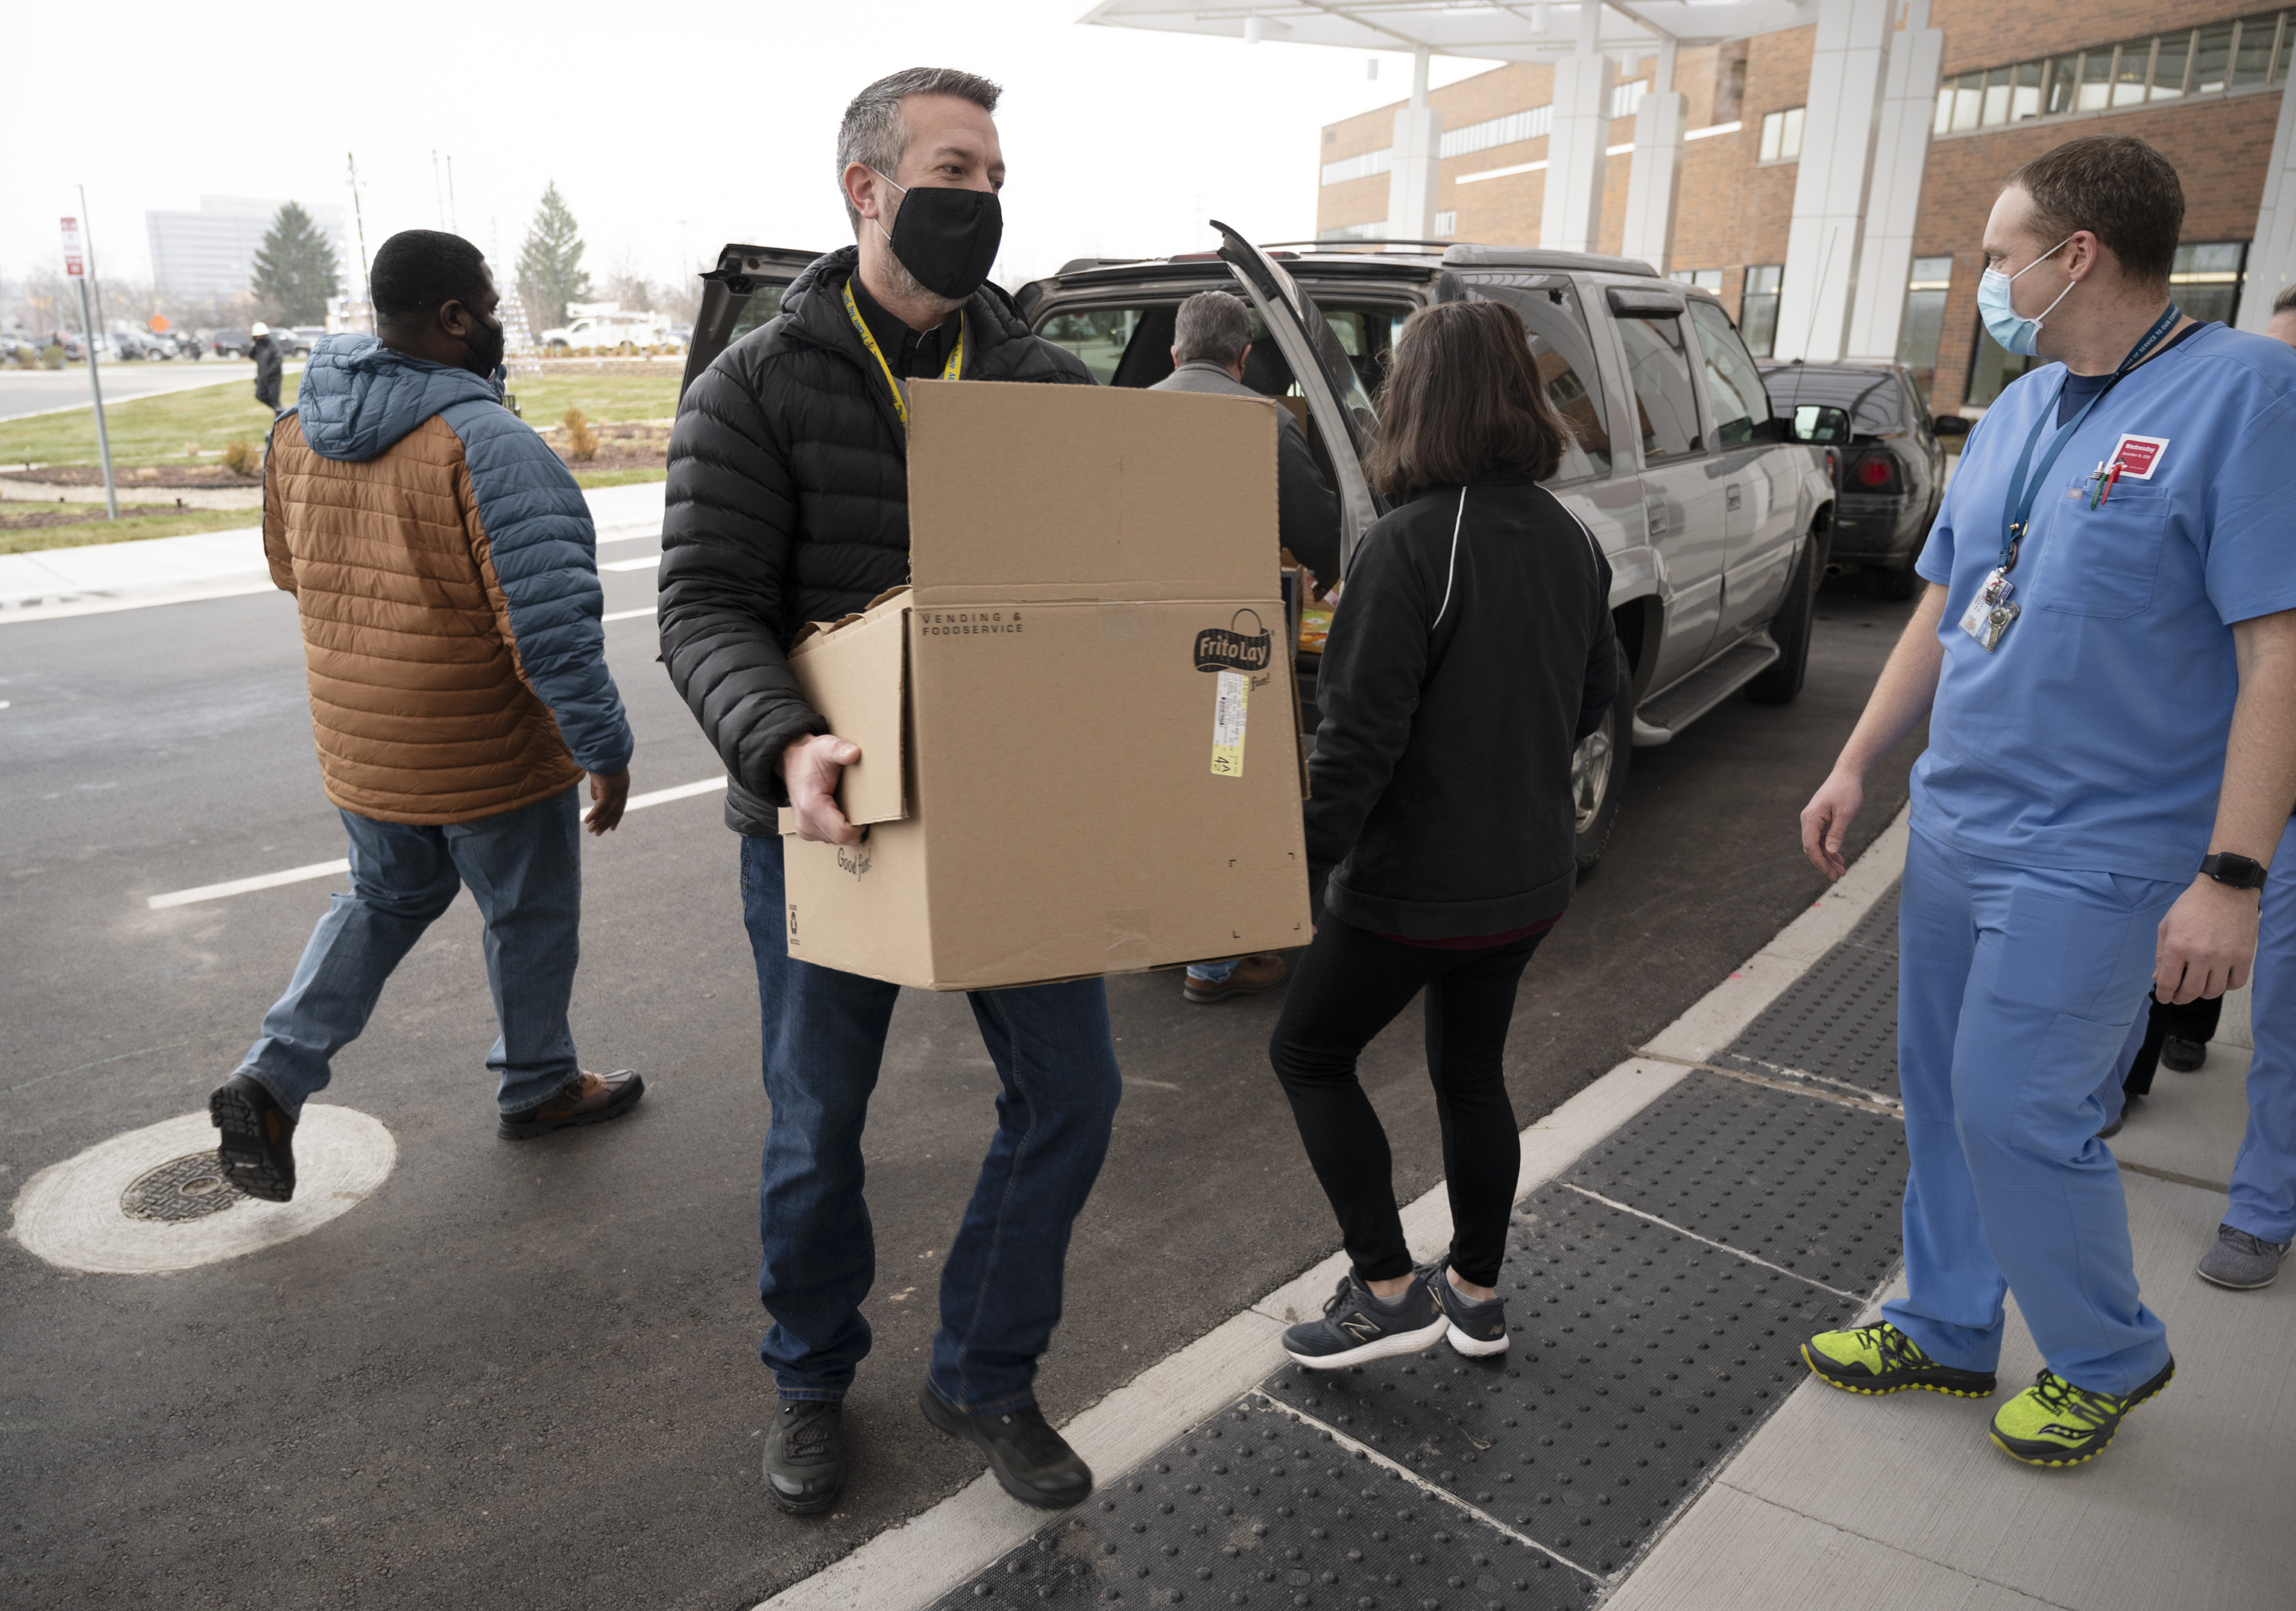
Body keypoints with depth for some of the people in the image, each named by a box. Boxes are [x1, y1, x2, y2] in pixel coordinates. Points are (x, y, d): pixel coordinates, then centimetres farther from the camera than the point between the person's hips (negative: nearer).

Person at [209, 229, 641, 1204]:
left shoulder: (300, 430, 1)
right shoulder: (489, 448, -24)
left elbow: (289, 567, 16)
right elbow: (554, 629, -28)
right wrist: (606, 752, -20)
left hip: (359, 749, 7)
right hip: (494, 757, -6)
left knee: (387, 900, 26)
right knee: (531, 915, 15)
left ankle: (272, 1077, 17)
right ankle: (537, 1087, 33)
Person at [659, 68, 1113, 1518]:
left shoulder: (1050, 384, 4)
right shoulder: (760, 386, -6)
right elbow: (705, 607, -13)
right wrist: (784, 745, -32)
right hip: (827, 823, -3)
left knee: (1072, 1089, 6)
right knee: (819, 1129, 11)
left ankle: (985, 1374, 30)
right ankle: (813, 1381, 38)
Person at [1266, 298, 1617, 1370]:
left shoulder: (1409, 544, -21)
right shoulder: (1569, 539, 3)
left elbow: (1359, 736, -23)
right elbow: (1596, 694, 15)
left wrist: (1303, 867, -16)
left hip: (1418, 880, -7)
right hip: (1531, 874, 8)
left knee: (1310, 1053, 12)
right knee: (1472, 1074, 21)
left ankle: (1387, 1289, 14)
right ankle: (1476, 1291, 35)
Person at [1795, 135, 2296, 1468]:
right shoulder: (2017, 411, 10)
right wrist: (1858, 765, 13)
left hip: (2093, 853, -7)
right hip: (1953, 823, 8)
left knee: (2014, 1112, -2)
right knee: (1942, 1093, 15)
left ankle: (2110, 1358, 25)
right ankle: (1947, 1331, 34)